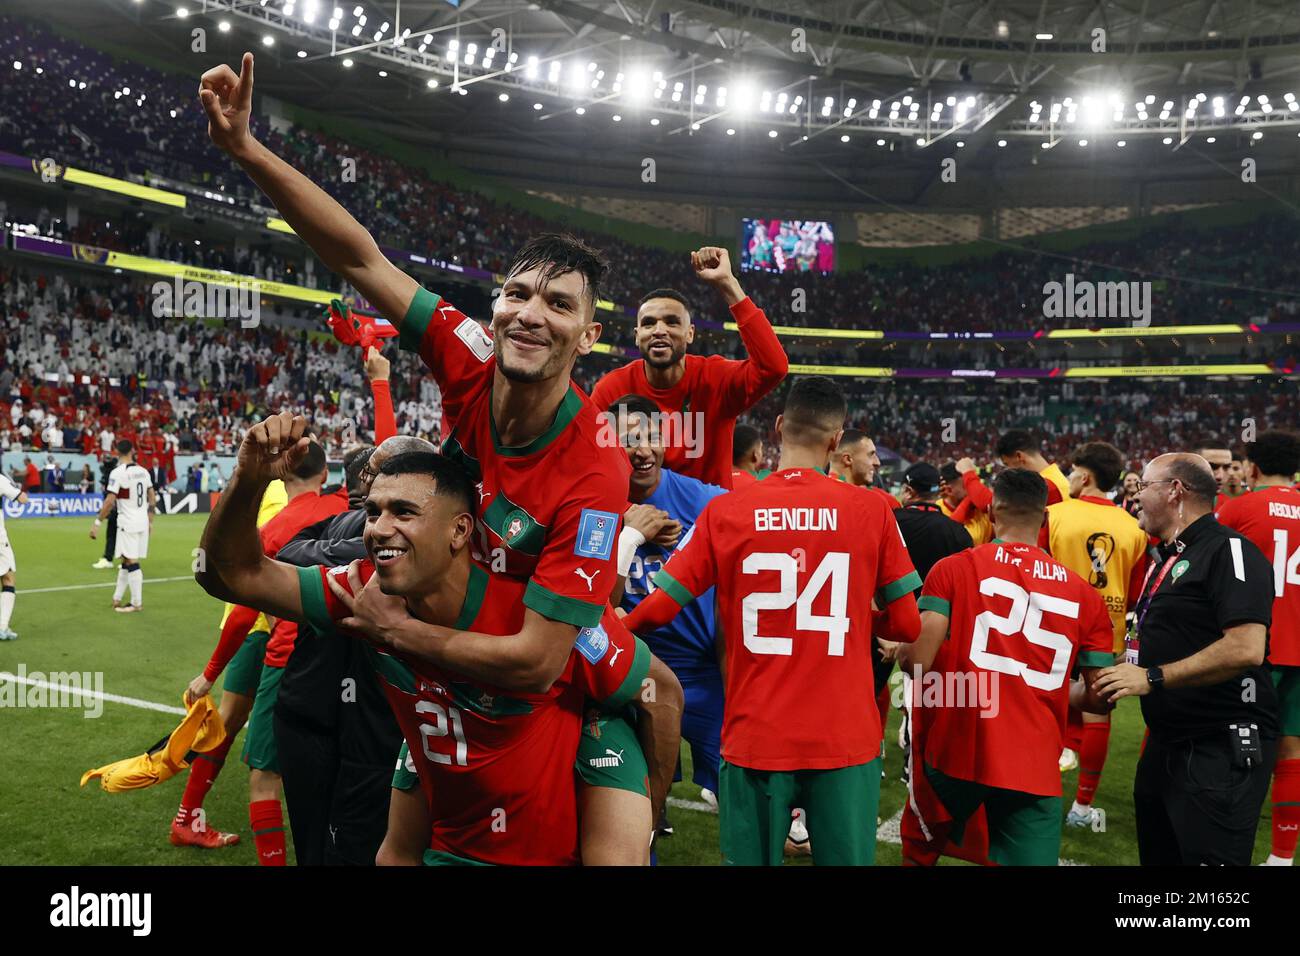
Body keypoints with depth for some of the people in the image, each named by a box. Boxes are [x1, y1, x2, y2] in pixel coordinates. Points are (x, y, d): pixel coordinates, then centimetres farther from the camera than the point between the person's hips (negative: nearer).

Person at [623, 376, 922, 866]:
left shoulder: (725, 511, -5)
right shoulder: (872, 510, -4)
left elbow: (656, 610, -3)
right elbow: (906, 625, 1)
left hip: (754, 739, 0)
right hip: (846, 739, 0)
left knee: (751, 860, 14)